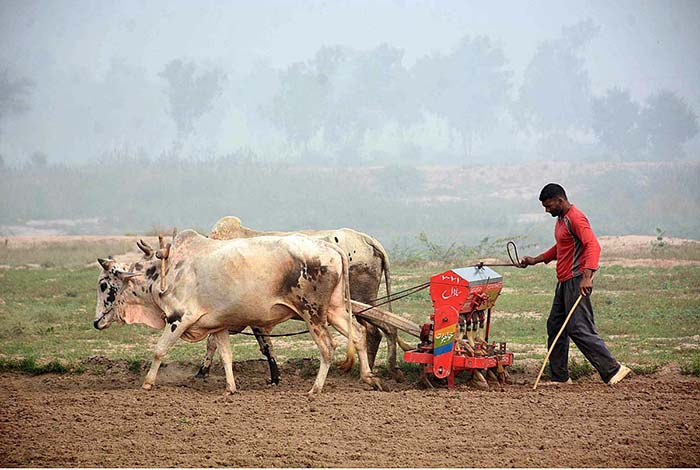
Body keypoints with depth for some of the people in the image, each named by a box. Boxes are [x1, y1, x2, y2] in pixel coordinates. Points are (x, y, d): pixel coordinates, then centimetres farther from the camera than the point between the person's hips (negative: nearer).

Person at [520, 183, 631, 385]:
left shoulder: (575, 218, -14)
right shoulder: (561, 219, 18)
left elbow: (593, 245, -27)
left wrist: (587, 276, -38)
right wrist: (536, 260, 25)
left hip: (577, 282, -11)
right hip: (564, 283, 11)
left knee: (579, 329, -14)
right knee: (555, 327, 11)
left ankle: (612, 370, -14)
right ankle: (560, 377, 16)